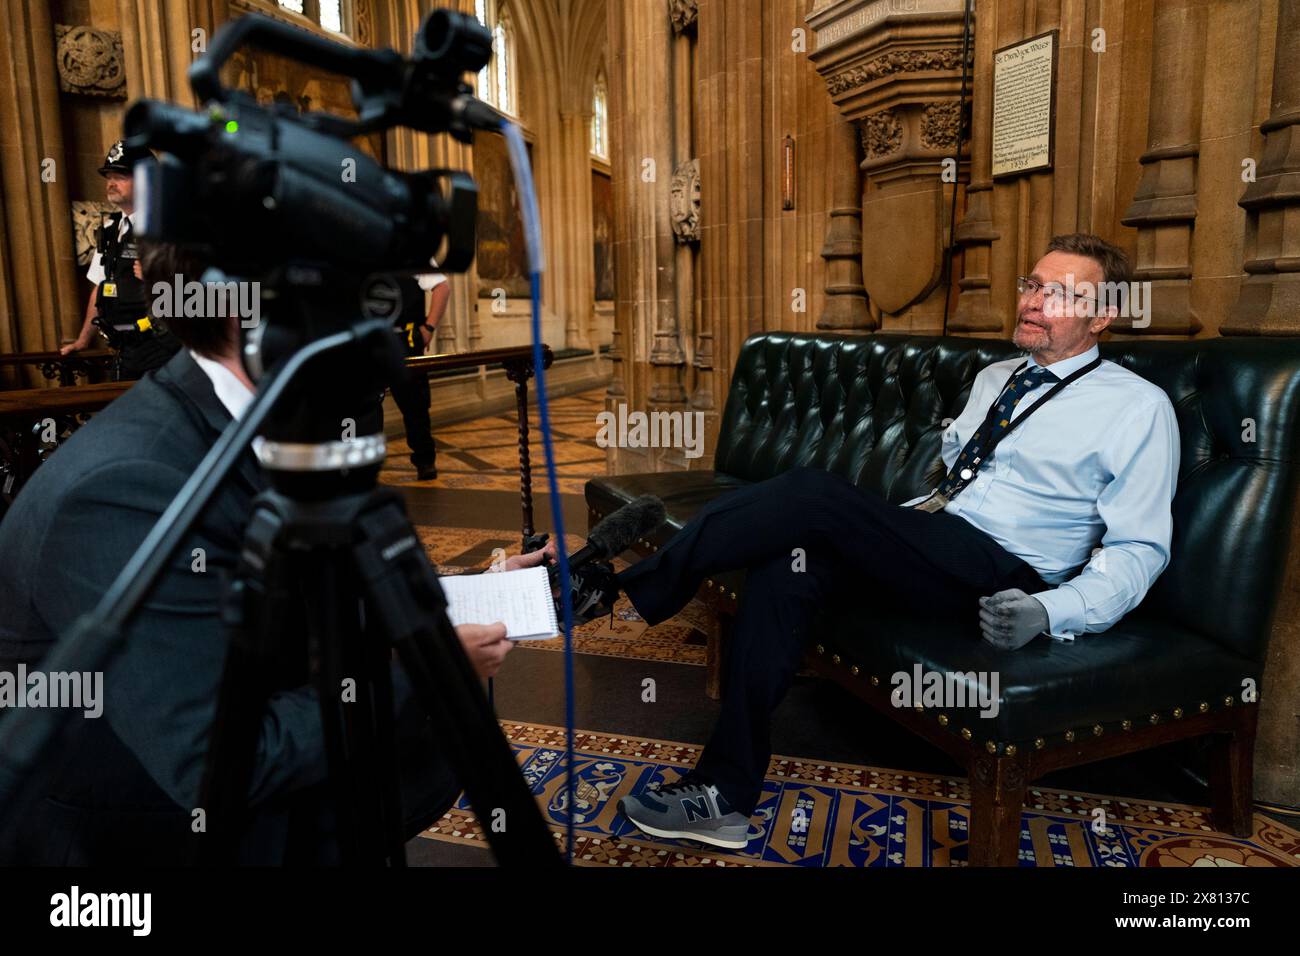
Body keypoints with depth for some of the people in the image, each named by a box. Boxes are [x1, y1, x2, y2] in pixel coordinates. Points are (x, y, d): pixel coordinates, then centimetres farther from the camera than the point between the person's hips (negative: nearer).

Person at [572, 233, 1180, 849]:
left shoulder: (1139, 406, 1)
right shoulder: (994, 378, 21)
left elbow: (1139, 549, -3)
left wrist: (1049, 613, -20)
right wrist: (879, 529, 11)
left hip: (1002, 582, -6)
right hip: (929, 551, 7)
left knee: (812, 492, -25)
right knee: (788, 564, -23)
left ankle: (613, 587, -16)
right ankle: (725, 797, -18)